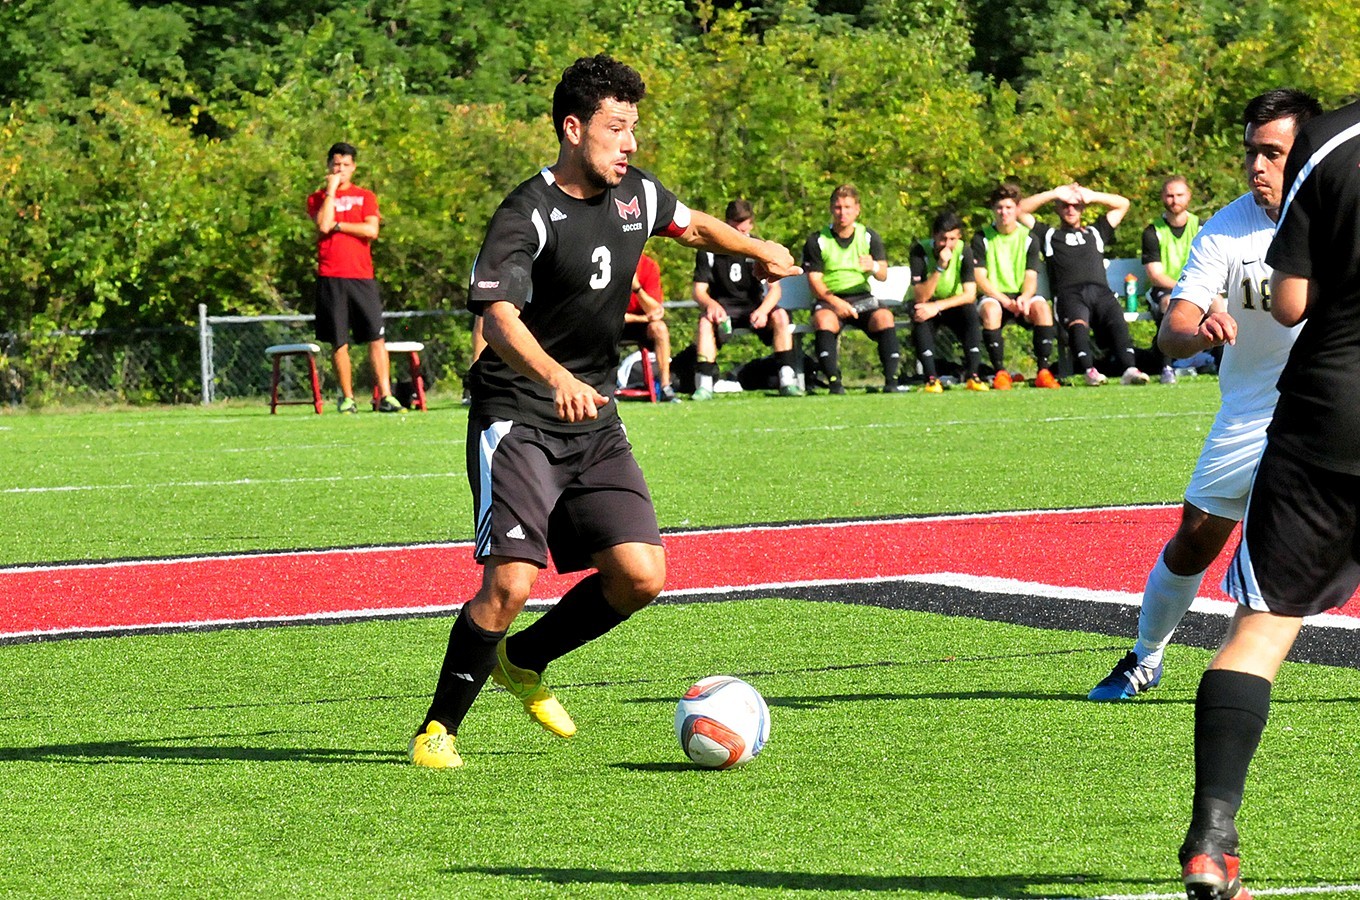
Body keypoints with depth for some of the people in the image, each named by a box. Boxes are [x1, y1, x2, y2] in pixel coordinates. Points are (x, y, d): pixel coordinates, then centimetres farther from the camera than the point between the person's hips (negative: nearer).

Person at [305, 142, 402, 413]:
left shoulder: (366, 197, 13)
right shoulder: (318, 199, 11)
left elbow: (371, 231, -3)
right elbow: (323, 225, -10)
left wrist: (337, 225, -5)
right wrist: (331, 190, -4)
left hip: (362, 276, 1)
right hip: (330, 277, 0)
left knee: (376, 337, -6)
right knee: (339, 341, 0)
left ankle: (385, 396, -7)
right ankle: (347, 398, 7)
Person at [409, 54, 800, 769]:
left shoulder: (635, 195, 6)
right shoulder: (528, 215, -17)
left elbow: (691, 225, 31)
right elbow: (499, 319, -31)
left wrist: (756, 249, 26)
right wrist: (556, 378, -47)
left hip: (595, 423, 7)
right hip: (518, 419, -7)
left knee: (641, 577, -6)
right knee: (510, 581, -19)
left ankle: (524, 663, 19)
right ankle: (438, 729, -2)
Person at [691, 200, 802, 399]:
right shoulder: (709, 250, -5)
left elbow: (775, 288, -10)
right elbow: (699, 290, -8)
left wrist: (763, 310, -32)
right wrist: (711, 304, -33)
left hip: (754, 306, 1)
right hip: (722, 306, -1)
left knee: (780, 316, -29)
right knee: (705, 321, -34)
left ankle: (787, 380, -30)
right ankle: (704, 385, -37)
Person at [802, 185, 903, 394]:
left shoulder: (869, 237, 7)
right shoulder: (817, 241, 2)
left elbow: (883, 275, -2)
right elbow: (814, 280, -2)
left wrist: (873, 267, -28)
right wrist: (835, 302, -20)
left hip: (862, 297, 1)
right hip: (829, 299, -1)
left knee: (884, 317, -30)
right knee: (823, 319, -36)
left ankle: (891, 380, -34)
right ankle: (834, 382, -42)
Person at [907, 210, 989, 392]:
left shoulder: (964, 251, -15)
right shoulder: (920, 251, -20)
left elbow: (970, 294, -21)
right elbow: (920, 297, -27)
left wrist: (938, 306, -31)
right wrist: (940, 267, -36)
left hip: (954, 306, 1)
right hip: (928, 306, -1)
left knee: (971, 311, -32)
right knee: (920, 317, -35)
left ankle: (972, 375, -30)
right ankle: (931, 378, -35)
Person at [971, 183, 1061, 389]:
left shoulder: (1028, 239, 6)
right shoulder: (982, 238, 0)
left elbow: (1031, 277, -2)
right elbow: (980, 278, -7)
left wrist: (1024, 298, -25)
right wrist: (1005, 300, -22)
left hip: (1021, 297, 1)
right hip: (992, 295, -1)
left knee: (1042, 308, -32)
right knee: (991, 310, -38)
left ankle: (1043, 370, -30)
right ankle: (1000, 372, -32)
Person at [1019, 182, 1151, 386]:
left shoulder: (1095, 233, 38)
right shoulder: (1049, 235, 32)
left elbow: (1123, 204, 40)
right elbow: (1022, 210, 26)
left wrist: (1093, 196, 23)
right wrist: (1054, 194, 20)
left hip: (1101, 292, 2)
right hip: (1069, 294, -2)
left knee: (1117, 321, -32)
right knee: (1078, 323, -37)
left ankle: (1130, 369, -53)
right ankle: (1089, 370, -57)